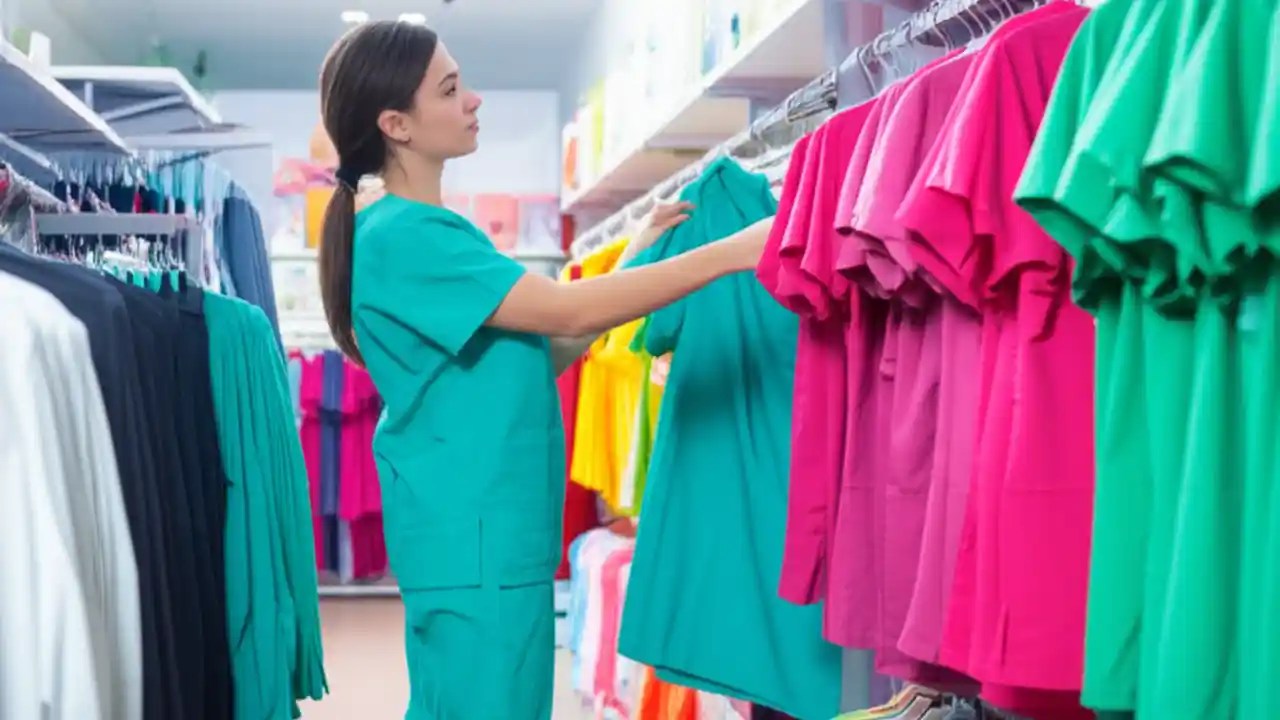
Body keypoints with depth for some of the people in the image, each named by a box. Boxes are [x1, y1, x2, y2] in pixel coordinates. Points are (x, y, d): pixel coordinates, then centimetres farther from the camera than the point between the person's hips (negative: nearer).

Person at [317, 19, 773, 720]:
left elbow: (543, 354, 16)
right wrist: (733, 252, -18)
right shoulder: (403, 236, -14)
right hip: (470, 539, -10)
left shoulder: (427, 231, 16)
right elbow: (571, 312, -19)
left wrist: (637, 253, 12)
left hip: (492, 535, 10)